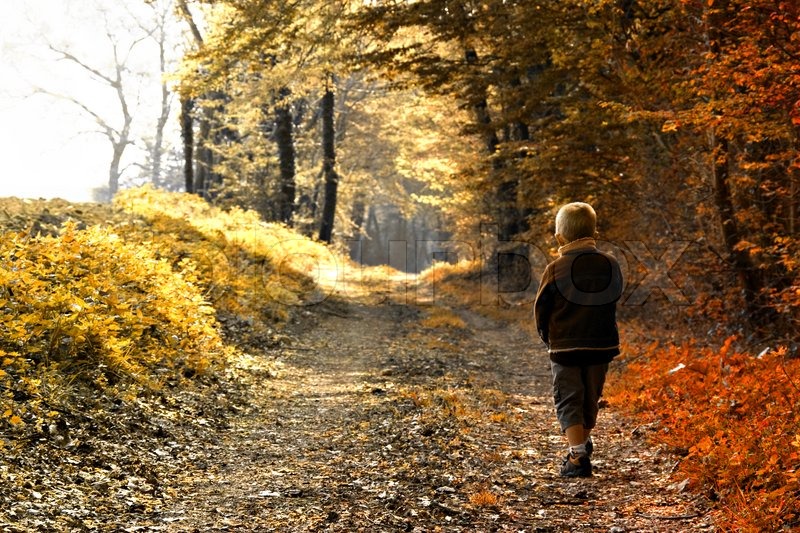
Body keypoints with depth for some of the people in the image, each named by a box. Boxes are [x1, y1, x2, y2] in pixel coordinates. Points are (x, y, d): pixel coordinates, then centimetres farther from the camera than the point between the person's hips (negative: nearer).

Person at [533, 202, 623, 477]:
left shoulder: (556, 269, -11)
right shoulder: (610, 264, -1)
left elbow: (541, 308, -2)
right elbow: (614, 299, 10)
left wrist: (548, 337, 16)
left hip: (564, 347, -4)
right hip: (601, 345, 4)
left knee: (568, 402, 2)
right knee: (590, 400, 19)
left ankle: (578, 456, -10)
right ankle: (583, 445, 37)